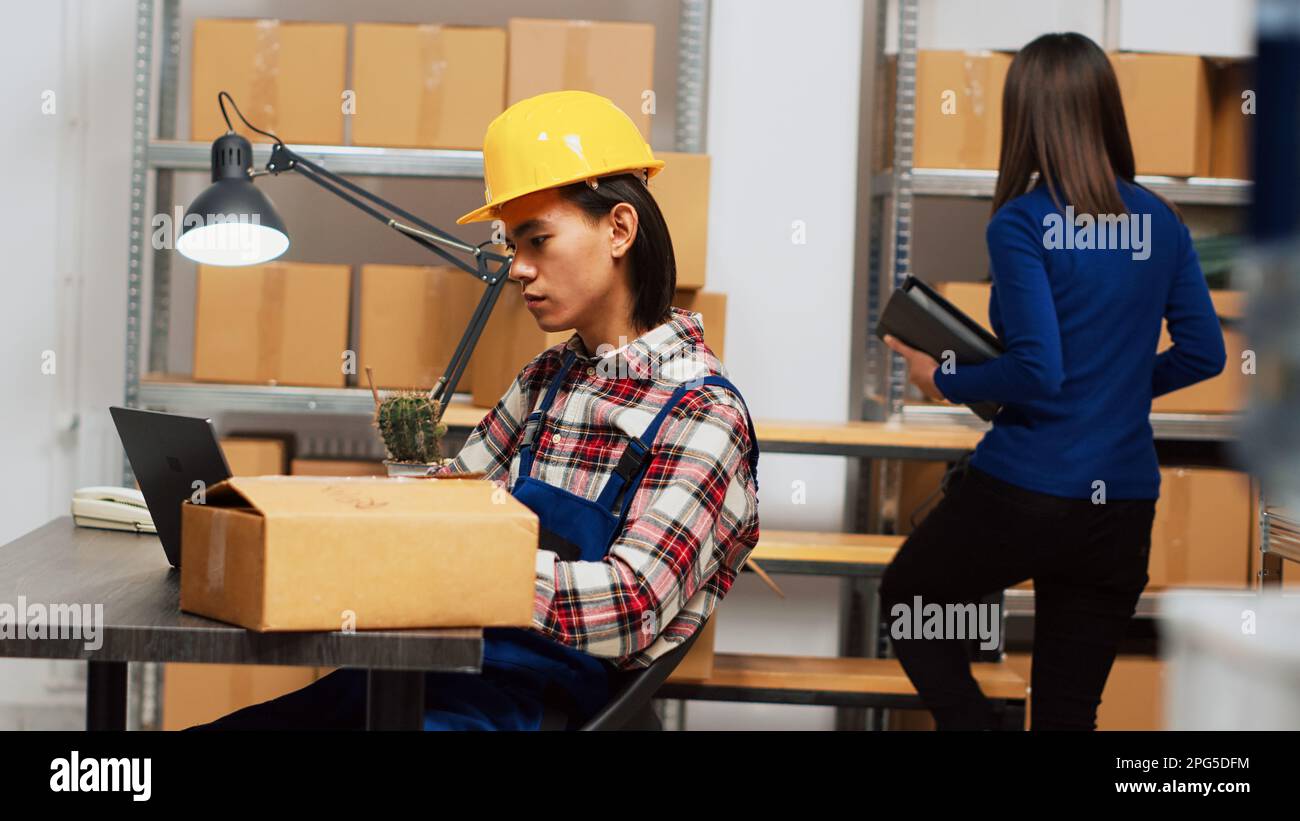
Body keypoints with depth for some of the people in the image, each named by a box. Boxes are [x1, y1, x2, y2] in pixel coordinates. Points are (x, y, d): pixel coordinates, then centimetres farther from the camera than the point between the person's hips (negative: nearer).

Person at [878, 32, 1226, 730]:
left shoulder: (1022, 224, -13)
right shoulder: (1160, 222, 4)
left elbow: (1038, 374, -19)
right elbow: (1203, 353, 8)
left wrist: (944, 381, -3)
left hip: (1023, 492, -5)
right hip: (1123, 500, 5)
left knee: (905, 599, 23)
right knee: (1069, 710, 14)